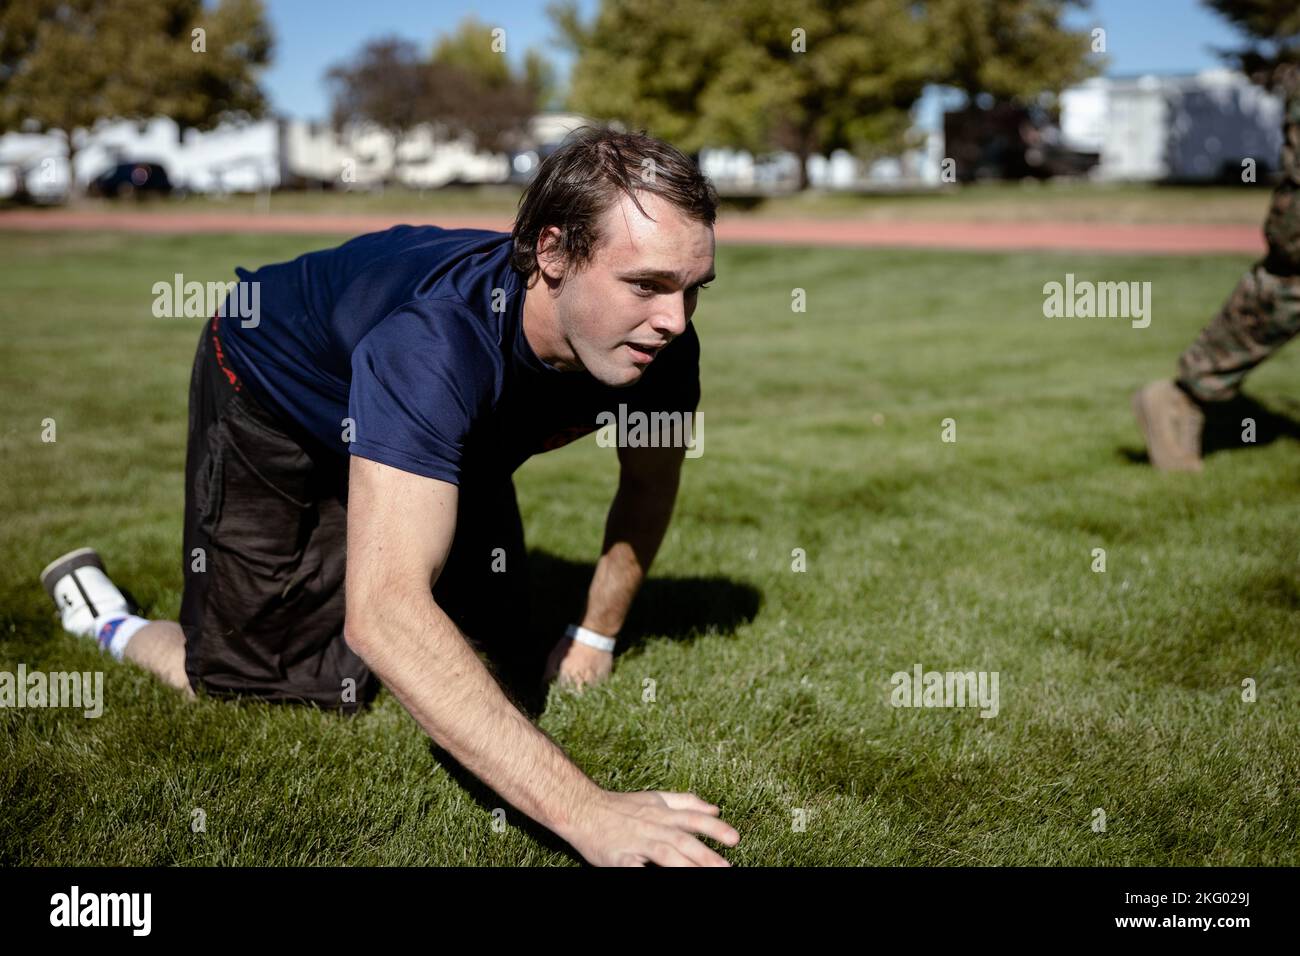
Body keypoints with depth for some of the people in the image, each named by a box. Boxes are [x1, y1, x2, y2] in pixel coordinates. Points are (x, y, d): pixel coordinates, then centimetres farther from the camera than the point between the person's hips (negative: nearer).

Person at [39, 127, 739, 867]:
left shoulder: (660, 346, -29)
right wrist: (581, 809, -63)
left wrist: (596, 636, 0)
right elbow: (383, 614, -58)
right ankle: (107, 618, 22)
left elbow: (651, 483, -4)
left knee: (496, 663, 10)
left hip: (439, 432, 6)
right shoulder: (436, 338, -48)